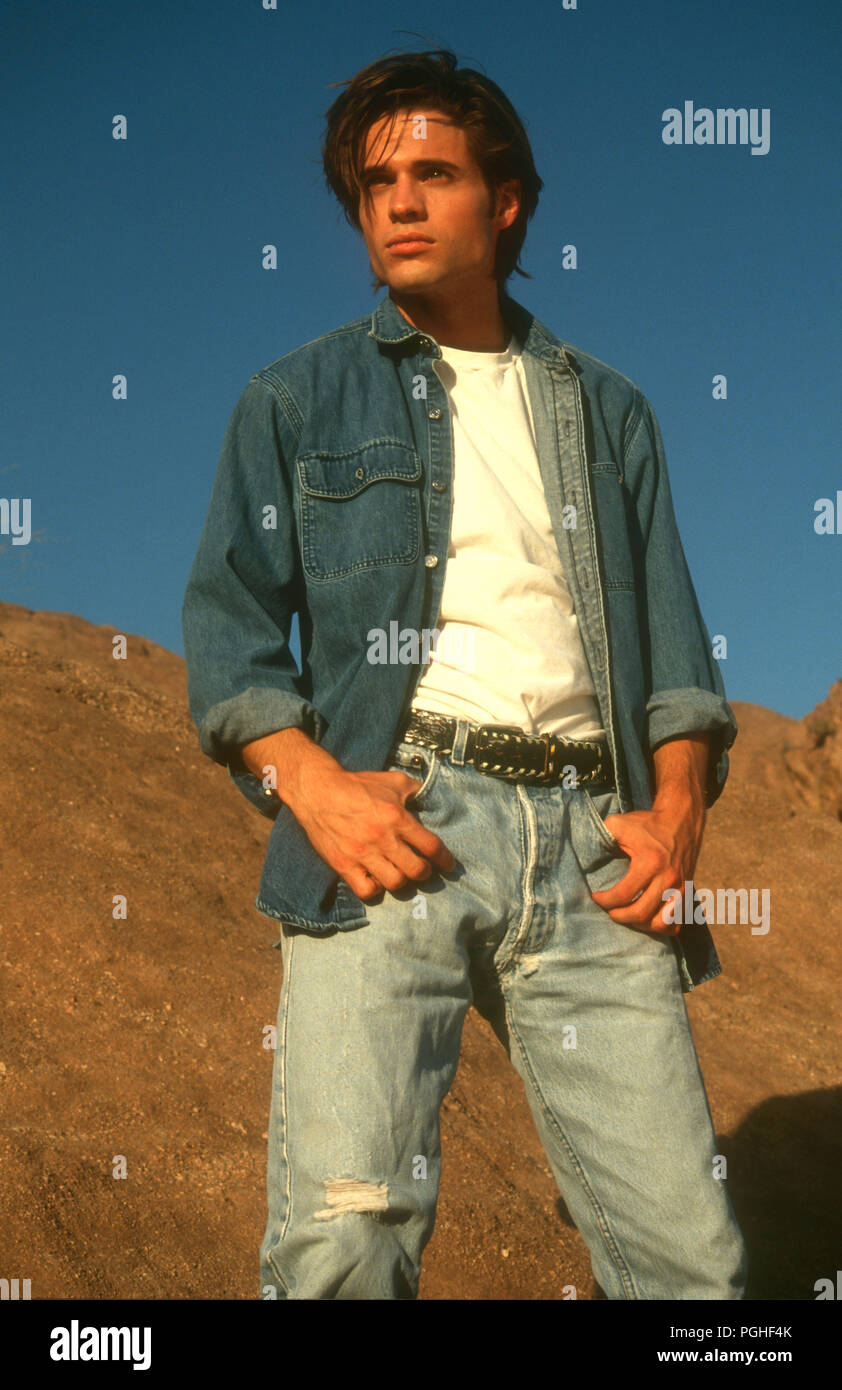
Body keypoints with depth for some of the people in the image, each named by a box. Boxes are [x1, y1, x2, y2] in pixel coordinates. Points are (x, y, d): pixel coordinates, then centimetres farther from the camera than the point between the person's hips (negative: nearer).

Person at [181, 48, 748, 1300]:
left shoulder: (608, 410, 23)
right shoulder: (296, 400, 16)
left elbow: (672, 635, 18)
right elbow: (228, 629, 8)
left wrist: (678, 807, 1)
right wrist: (314, 786, -9)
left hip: (590, 837, 2)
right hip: (390, 822, -2)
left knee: (690, 1249, -2)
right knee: (344, 1232, -17)